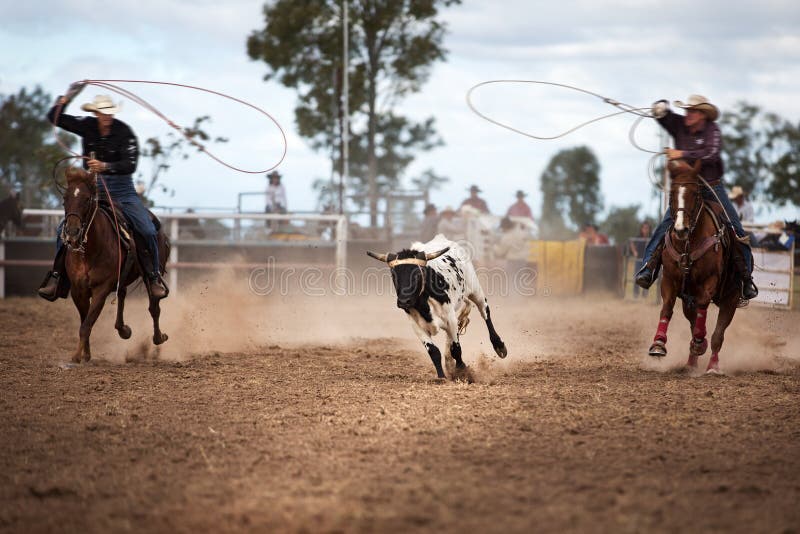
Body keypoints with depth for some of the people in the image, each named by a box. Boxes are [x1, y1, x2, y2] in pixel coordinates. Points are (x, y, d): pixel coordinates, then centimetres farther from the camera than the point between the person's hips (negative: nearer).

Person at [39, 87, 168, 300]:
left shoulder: (124, 133, -12)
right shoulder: (87, 126, -1)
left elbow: (130, 165, -20)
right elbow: (54, 117, 1)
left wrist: (105, 166, -35)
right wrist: (67, 97, -14)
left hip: (121, 188, -3)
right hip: (92, 187, 3)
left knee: (147, 230, -15)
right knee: (65, 227, -11)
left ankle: (154, 277, 1)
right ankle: (55, 276, -1)